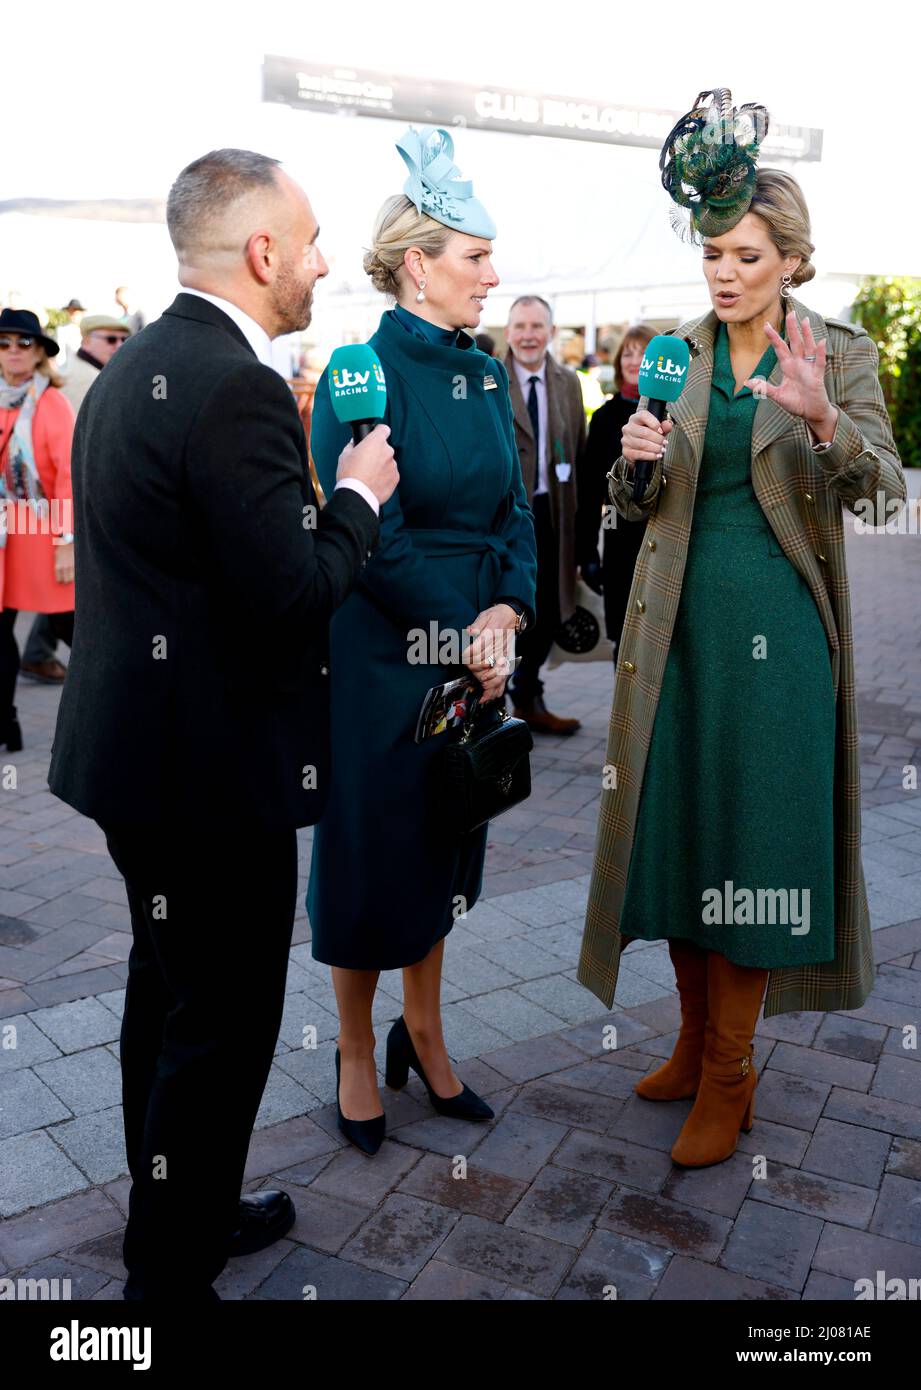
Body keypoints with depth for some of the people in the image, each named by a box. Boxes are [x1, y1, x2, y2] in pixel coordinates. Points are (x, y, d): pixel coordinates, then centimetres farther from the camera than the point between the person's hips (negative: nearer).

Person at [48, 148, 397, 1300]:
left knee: (167, 991, 22)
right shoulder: (236, 387, -20)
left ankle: (175, 1209, 43)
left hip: (139, 741, 10)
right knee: (221, 1022, 5)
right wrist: (358, 496, -7)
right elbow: (293, 596, -23)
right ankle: (174, 1272, 23)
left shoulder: (134, 365, 10)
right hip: (211, 763, -10)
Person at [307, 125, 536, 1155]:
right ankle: (358, 1053, 29)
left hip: (473, 649, 7)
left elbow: (513, 506, 7)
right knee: (372, 849, 7)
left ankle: (423, 1033, 36)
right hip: (382, 653, -6)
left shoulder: (485, 373, 8)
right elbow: (369, 533, -17)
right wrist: (457, 634, -14)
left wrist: (505, 612, -10)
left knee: (444, 845, 17)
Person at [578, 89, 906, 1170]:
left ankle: (729, 1076, 16)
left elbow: (884, 485, -10)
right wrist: (636, 462, -11)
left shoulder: (840, 354, 1)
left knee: (751, 835, 0)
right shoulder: (677, 355, 10)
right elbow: (635, 505, 12)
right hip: (679, 623, 4)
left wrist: (822, 419, -29)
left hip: (776, 630, -3)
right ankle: (696, 1037, 28)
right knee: (678, 828, 9)